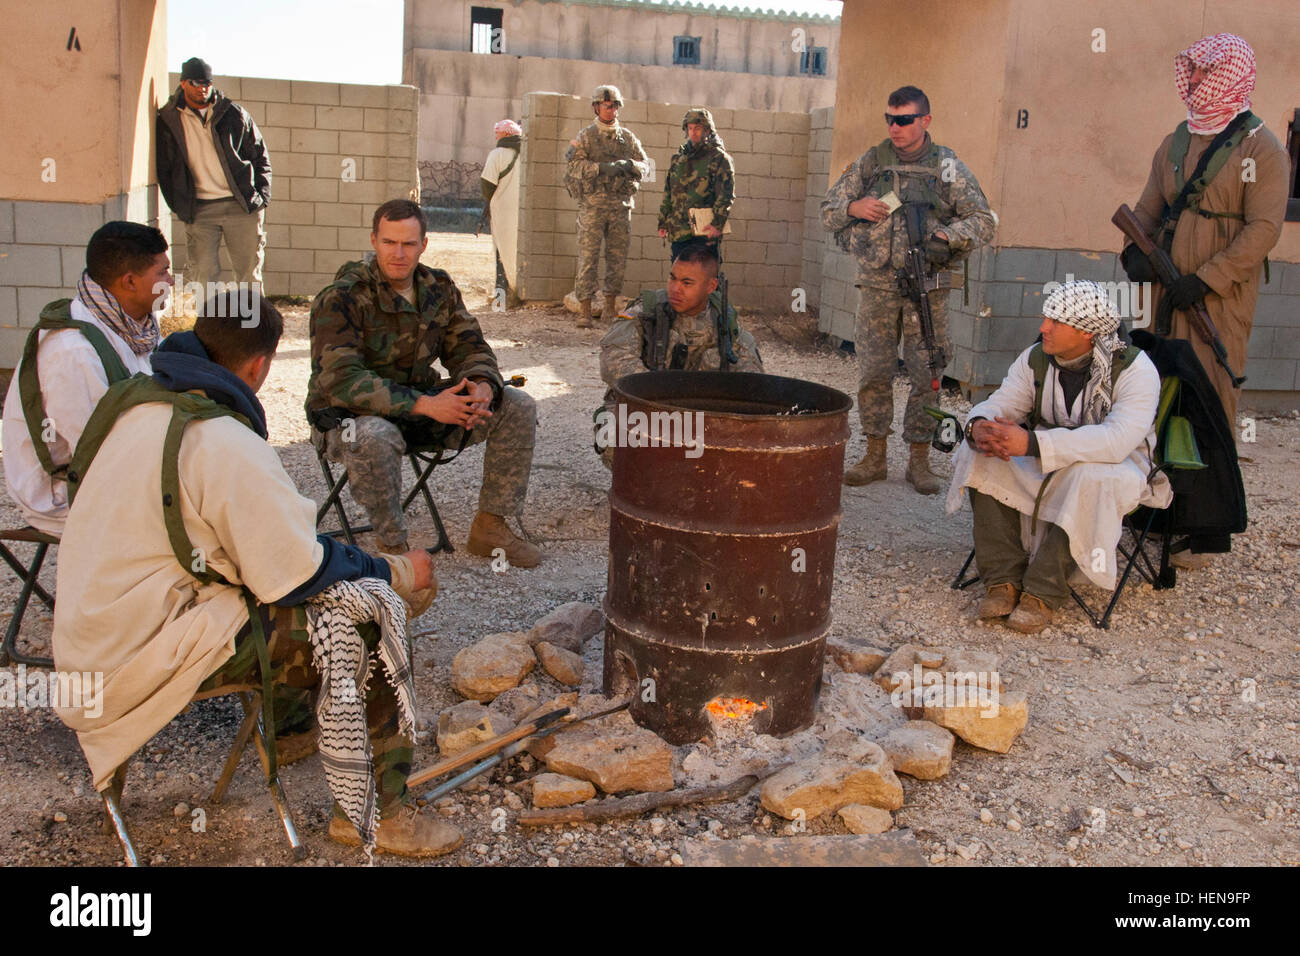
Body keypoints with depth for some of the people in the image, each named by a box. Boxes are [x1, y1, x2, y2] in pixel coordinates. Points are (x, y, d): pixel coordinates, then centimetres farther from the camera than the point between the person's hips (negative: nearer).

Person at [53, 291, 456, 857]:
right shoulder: (225, 445, -24)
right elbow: (296, 576, -21)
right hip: (145, 657, -9)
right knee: (369, 619, -12)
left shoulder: (133, 399, 3)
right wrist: (396, 573, -6)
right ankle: (375, 814, -3)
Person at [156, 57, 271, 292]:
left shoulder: (234, 114, 5)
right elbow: (164, 168, 11)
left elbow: (261, 157, 11)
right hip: (199, 209, 0)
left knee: (249, 273, 2)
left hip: (241, 205, 0)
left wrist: (262, 197, 1)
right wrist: (178, 206, 2)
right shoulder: (168, 121, 4)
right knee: (204, 275, -2)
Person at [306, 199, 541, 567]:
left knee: (518, 407, -6)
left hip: (422, 402, 6)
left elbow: (469, 348, 5)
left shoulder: (438, 288, 1)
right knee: (374, 437, -42)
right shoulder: (341, 298, -18)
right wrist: (425, 405, -34)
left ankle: (490, 527, 1)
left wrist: (483, 386, -21)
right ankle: (392, 545, -18)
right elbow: (342, 381, -27)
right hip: (348, 415, -6)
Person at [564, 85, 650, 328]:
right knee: (588, 256, -6)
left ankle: (609, 308, 14)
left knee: (618, 258, 5)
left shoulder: (628, 137, 14)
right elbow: (573, 164, -9)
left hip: (621, 204, 4)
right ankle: (584, 310, -4)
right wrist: (601, 167, -22)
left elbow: (645, 165, 11)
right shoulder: (586, 137, 4)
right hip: (593, 203, -3)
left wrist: (630, 165, -11)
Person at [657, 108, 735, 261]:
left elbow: (726, 195, -8)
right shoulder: (678, 158, 18)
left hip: (705, 231, -6)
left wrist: (717, 224, -19)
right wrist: (663, 223, 16)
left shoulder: (719, 158, 0)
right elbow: (668, 193, 22)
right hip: (678, 230, 6)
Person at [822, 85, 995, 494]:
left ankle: (919, 460, 13)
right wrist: (854, 207, -8)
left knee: (926, 375, 2)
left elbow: (983, 220, 3)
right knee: (873, 373, 4)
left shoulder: (947, 166, 3)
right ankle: (874, 457, 15)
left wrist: (946, 236, -15)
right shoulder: (869, 162, 9)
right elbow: (828, 210, 13)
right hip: (877, 287, 2)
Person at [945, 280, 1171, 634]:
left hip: (1116, 465, -5)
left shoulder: (1134, 368, -20)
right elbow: (998, 404, -3)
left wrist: (1032, 443, -42)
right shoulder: (1036, 359, -3)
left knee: (1088, 478, -39)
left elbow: (1117, 440, -34)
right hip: (1047, 461, 5)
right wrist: (979, 427, -32)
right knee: (982, 459, -20)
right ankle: (1004, 579, -19)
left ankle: (1043, 592, -28)